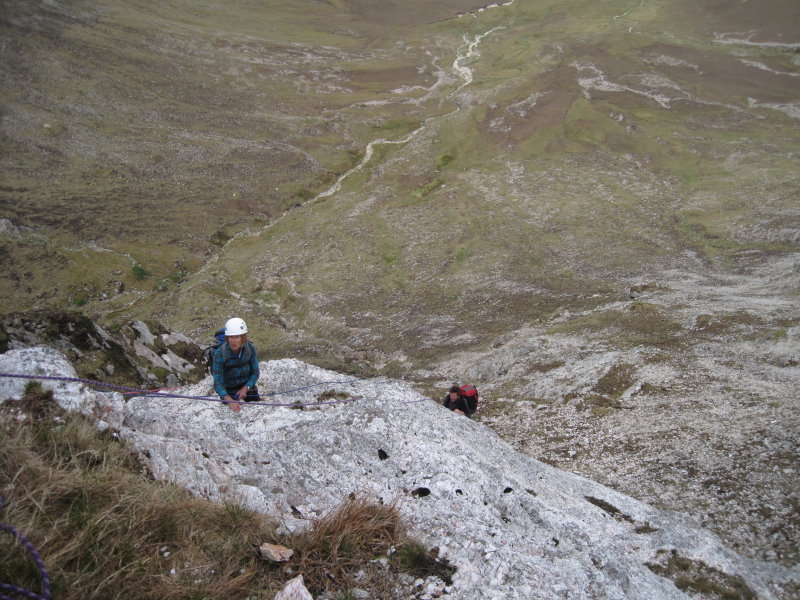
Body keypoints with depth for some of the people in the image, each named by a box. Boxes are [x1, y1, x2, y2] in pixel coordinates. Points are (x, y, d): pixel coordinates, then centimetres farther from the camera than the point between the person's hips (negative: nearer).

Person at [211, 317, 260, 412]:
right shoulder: (219, 353, -26)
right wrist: (229, 400, -44)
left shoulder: (250, 348, -17)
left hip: (247, 386, 3)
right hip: (229, 391, -3)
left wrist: (245, 388, -21)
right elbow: (218, 383, -28)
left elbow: (255, 373, -5)